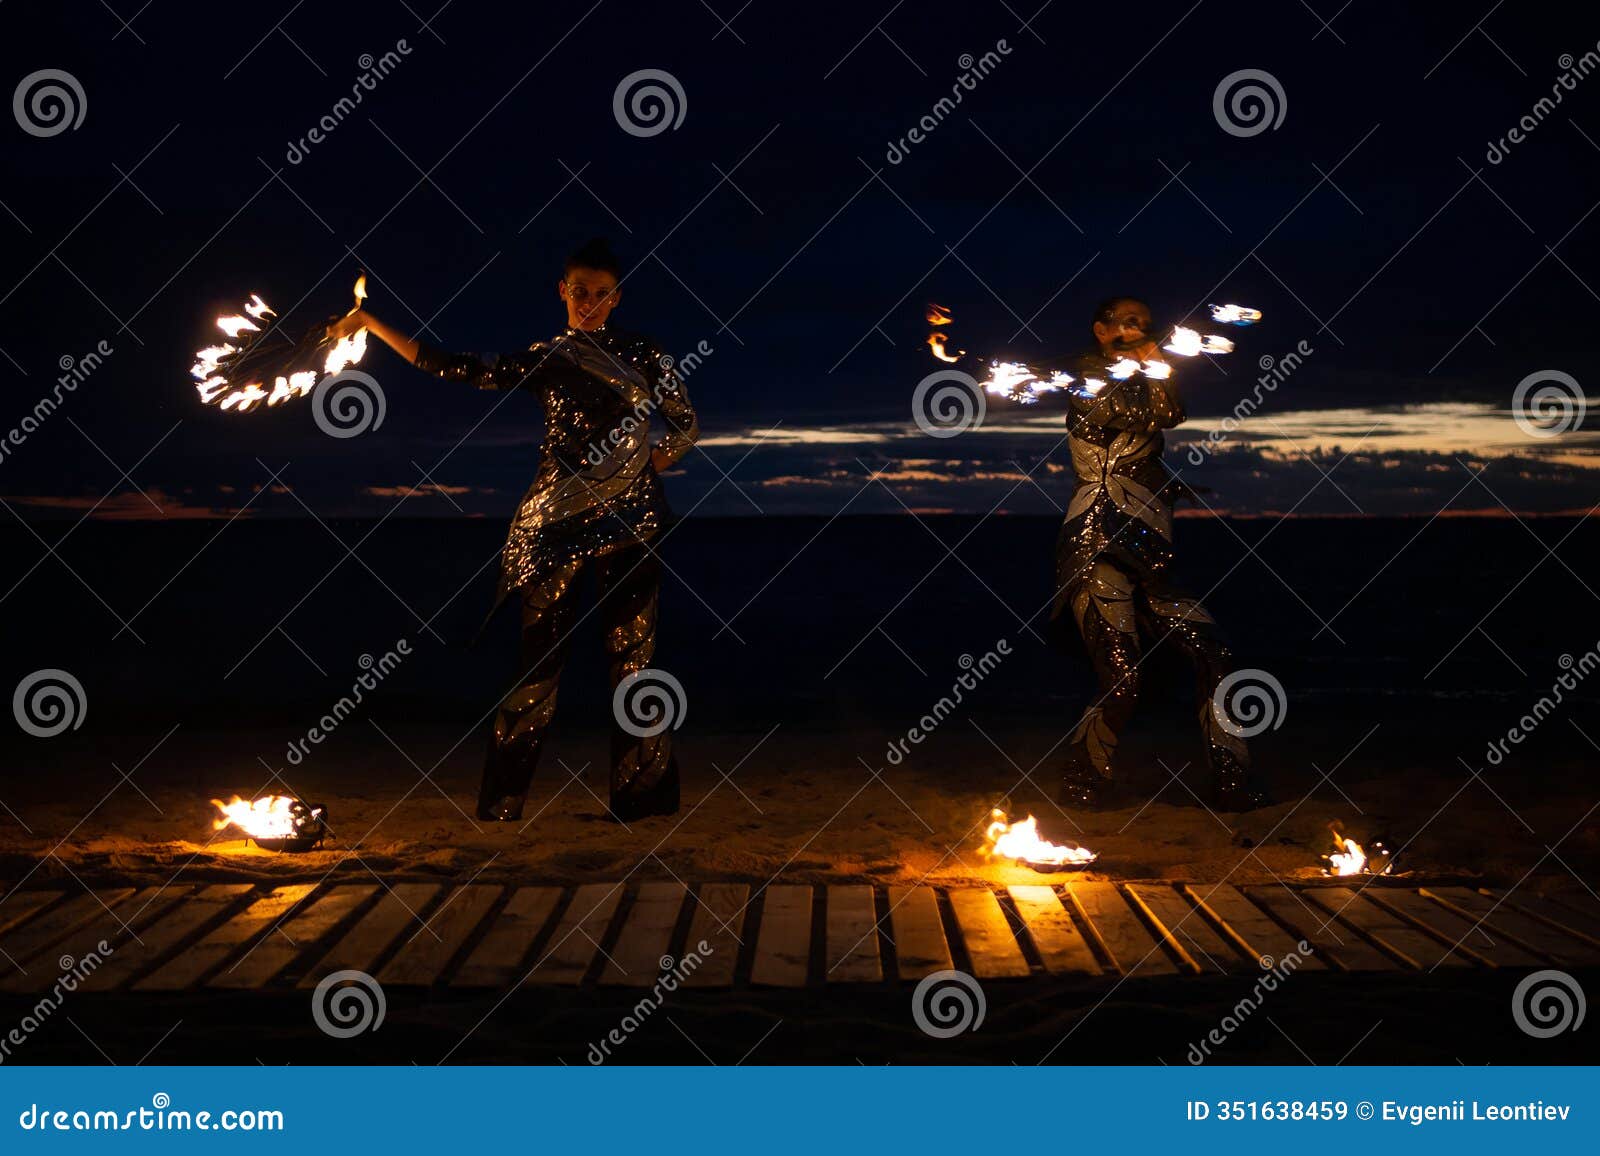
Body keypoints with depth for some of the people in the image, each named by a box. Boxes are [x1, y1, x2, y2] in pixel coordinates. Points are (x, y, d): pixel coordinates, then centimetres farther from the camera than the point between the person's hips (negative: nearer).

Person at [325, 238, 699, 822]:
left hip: (628, 516, 0)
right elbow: (451, 368, 9)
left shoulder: (642, 354, 10)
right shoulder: (543, 359, 11)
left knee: (632, 652, -3)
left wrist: (650, 462, -4)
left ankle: (639, 794, 4)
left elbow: (686, 424, 15)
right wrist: (369, 324, 8)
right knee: (539, 651, -2)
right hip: (557, 517, 1)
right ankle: (504, 799, 4)